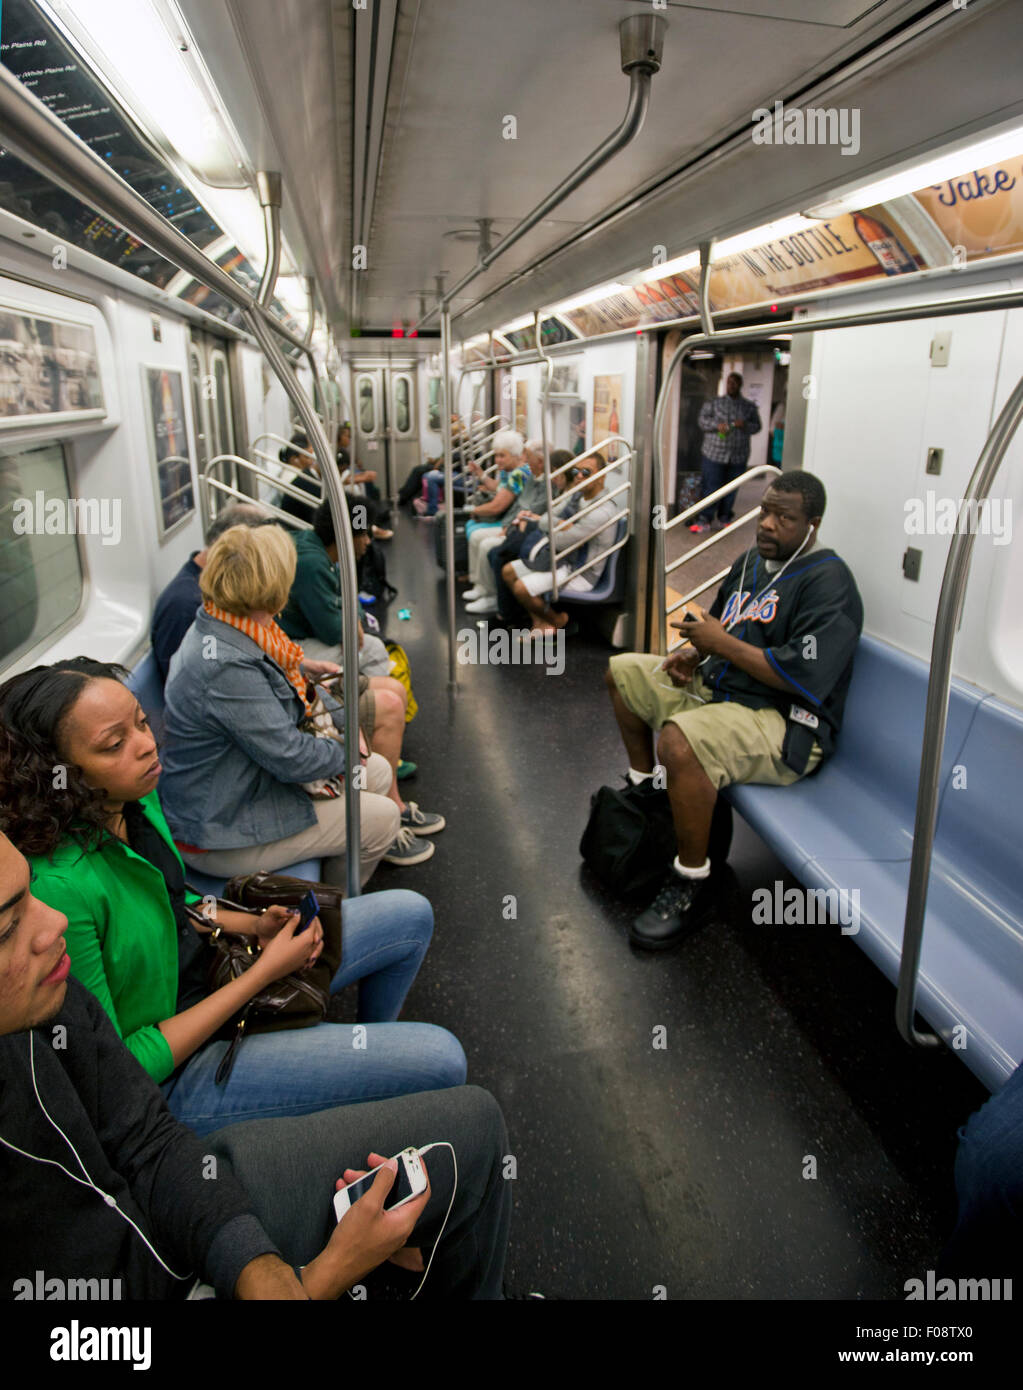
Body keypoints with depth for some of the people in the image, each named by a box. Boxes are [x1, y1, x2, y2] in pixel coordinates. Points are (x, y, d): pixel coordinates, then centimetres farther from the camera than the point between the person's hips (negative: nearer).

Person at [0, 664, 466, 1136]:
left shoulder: (137, 795, -8)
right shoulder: (57, 885, -33)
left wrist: (254, 925, -6)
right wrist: (264, 972, -23)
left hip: (207, 973, 8)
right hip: (172, 1072, -8)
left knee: (409, 916, 11)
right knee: (439, 1059, -14)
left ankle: (372, 1053, 35)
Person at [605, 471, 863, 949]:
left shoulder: (827, 582, -16)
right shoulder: (751, 560, 12)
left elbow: (804, 677, -27)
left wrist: (722, 643, -20)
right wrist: (693, 652, 2)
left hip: (787, 724, -10)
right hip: (717, 688, 10)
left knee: (680, 740, -39)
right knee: (622, 671, 17)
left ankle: (692, 886, -20)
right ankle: (644, 790, 28)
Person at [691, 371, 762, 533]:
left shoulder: (749, 407, 9)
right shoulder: (714, 403, 4)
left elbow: (757, 426, 9)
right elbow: (703, 420, 0)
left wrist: (744, 425, -13)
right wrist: (717, 425, -19)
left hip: (738, 457, 2)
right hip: (714, 454, -2)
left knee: (731, 489, 8)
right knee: (711, 487, -6)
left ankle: (724, 518, 21)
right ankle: (704, 521, -4)